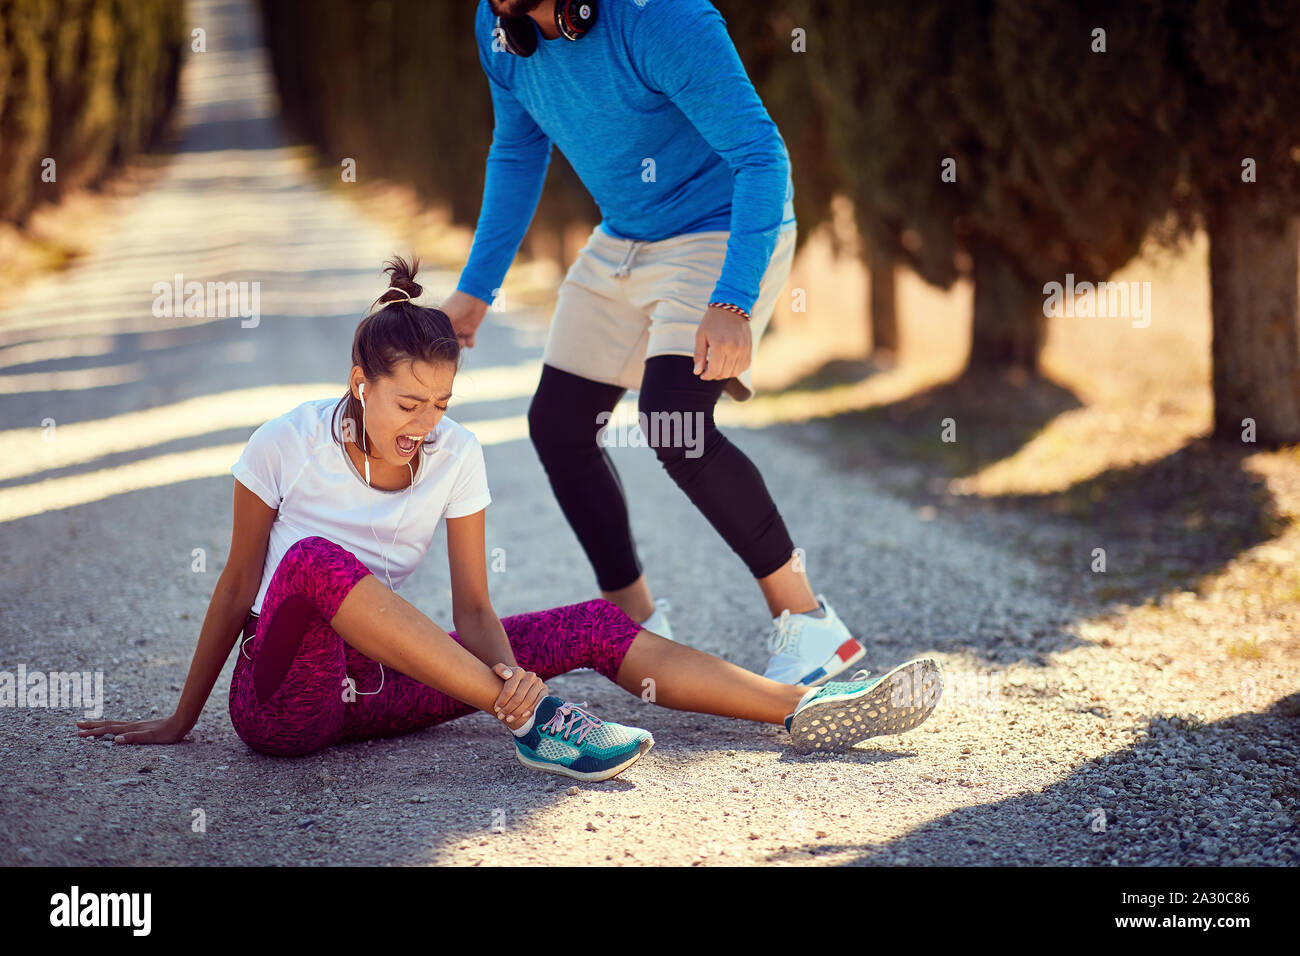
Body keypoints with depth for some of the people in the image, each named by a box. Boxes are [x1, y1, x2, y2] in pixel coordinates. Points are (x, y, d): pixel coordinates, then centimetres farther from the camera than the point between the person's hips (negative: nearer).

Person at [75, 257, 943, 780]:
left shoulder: (456, 456, -2)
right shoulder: (288, 444, -12)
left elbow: (471, 605, -4)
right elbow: (238, 588, -4)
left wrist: (509, 670, -27)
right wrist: (180, 723, 2)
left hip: (381, 684, 4)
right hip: (284, 700, -4)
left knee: (598, 626, -10)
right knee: (317, 560, -38)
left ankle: (806, 711, -15)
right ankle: (533, 723, -39)